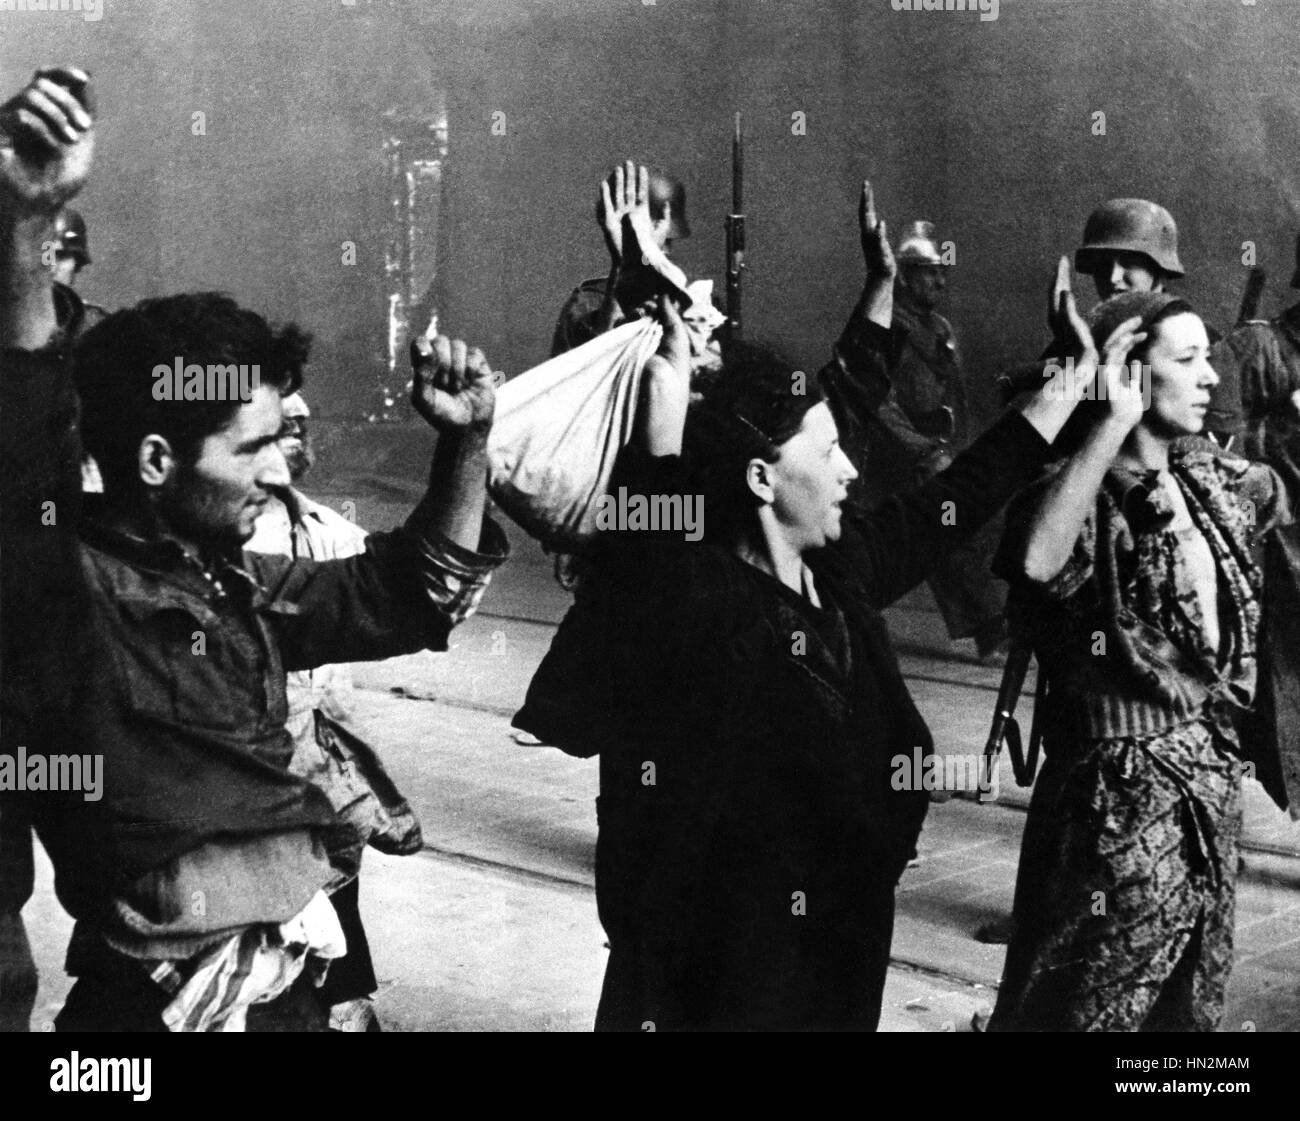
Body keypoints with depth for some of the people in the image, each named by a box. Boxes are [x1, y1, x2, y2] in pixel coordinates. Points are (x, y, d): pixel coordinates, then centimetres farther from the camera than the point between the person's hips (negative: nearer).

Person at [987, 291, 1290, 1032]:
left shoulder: (1214, 483, 7)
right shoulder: (1082, 497, -15)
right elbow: (1037, 561, -39)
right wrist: (1114, 421, -34)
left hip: (1213, 785, 8)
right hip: (1124, 796, -8)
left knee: (1192, 1010, 19)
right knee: (1085, 1007, 3)